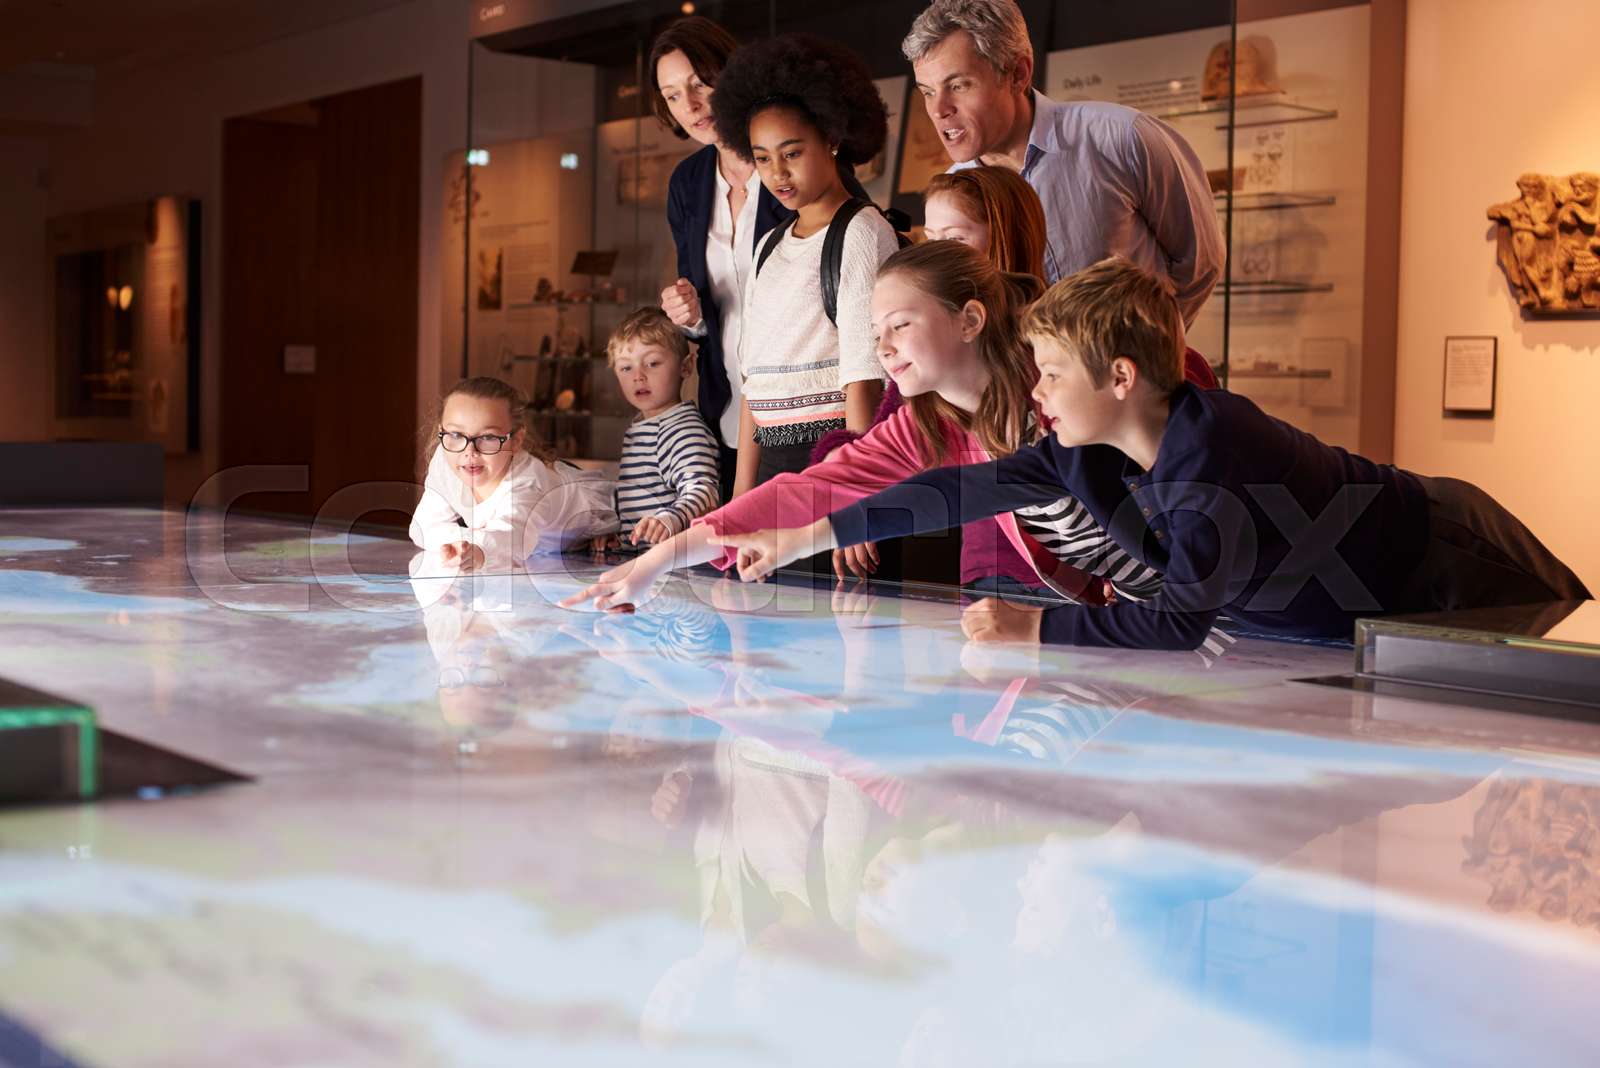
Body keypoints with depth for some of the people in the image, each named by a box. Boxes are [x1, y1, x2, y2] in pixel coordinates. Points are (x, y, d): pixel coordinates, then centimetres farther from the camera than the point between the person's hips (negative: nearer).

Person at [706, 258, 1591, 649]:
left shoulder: (1214, 453, -35)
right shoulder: (1089, 456, -10)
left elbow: (1181, 620, -43)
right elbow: (963, 488, -8)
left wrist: (1034, 627, -43)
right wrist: (806, 538, -8)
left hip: (1458, 583, -7)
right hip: (1351, 624, 8)